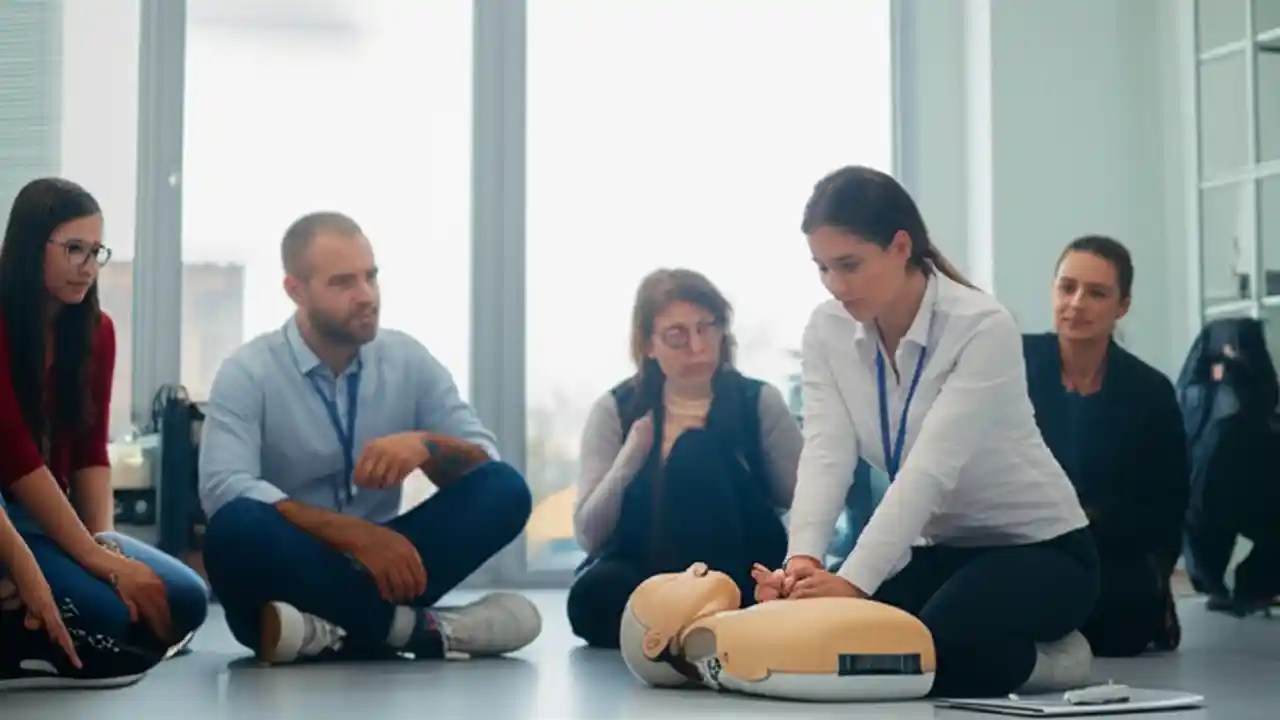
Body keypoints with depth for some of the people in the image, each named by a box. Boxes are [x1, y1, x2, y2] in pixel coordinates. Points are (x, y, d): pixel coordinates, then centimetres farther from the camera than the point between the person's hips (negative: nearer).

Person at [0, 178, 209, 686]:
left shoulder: (95, 329, 8)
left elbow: (90, 450, 5)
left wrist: (105, 542, -12)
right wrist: (96, 558, -25)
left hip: (55, 515, 7)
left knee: (184, 599, -12)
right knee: (107, 607, -30)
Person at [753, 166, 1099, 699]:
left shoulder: (982, 327, -24)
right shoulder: (828, 331, -7)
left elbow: (931, 468, -35)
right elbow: (825, 454, -19)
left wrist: (854, 580, -46)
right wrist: (803, 559, -39)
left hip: (1037, 546, -6)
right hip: (938, 547, 6)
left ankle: (1047, 655, 0)